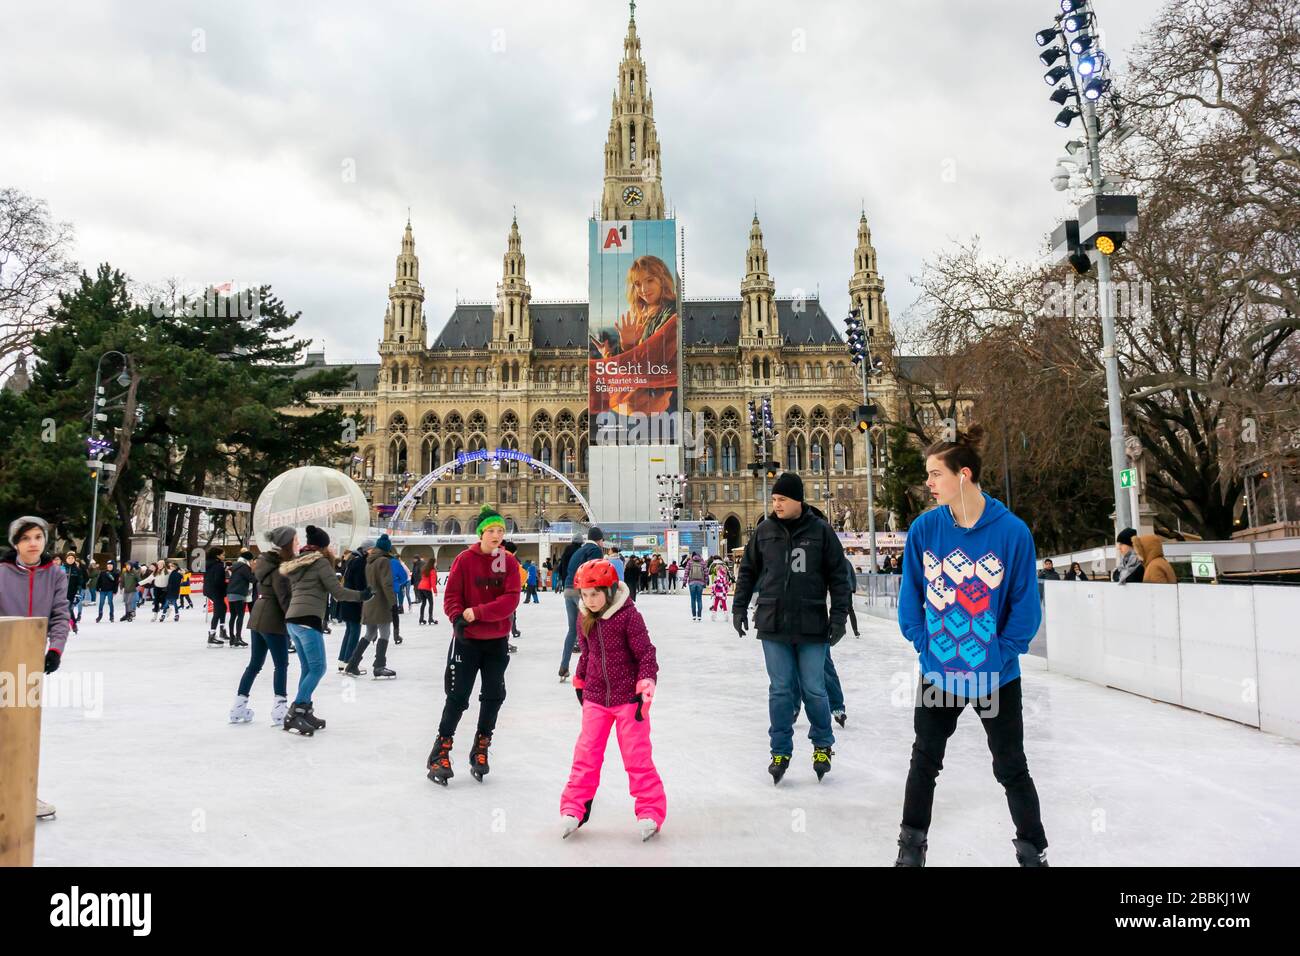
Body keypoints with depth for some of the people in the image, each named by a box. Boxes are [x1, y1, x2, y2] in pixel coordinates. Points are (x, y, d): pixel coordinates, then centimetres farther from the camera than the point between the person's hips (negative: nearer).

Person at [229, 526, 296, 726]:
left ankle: (239, 706, 18)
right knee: (281, 664, 0)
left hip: (258, 617, 9)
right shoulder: (280, 568, -18)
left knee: (254, 664, 14)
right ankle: (280, 708, 1)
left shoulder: (268, 561, 11)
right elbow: (285, 598, -19)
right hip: (273, 620, -9)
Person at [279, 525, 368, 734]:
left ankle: (305, 712, 13)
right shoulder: (320, 561, -5)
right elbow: (337, 591, -8)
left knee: (307, 668, 13)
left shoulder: (296, 562, 19)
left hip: (292, 620, 8)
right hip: (308, 620, -8)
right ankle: (294, 713, -11)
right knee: (317, 669, -4)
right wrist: (361, 595, 6)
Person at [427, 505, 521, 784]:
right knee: (458, 697, 0)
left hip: (497, 640, 3)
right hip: (467, 638, -3)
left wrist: (478, 612, -21)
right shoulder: (465, 559, -8)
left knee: (494, 696, 11)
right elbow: (451, 596, -8)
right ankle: (440, 751, 14)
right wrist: (457, 618, -27)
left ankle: (481, 749, 28)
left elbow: (511, 599, -13)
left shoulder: (509, 561, -3)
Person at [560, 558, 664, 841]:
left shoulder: (629, 616, -15)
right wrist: (579, 681, 23)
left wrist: (646, 685, -19)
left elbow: (646, 654, -13)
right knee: (586, 754, 4)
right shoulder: (585, 621, 2)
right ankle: (573, 809, 13)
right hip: (595, 696, 5)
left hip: (629, 696, -4)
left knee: (637, 756, 1)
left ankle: (650, 812, 12)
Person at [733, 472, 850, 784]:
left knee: (814, 690, 6)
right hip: (773, 625, 2)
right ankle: (780, 750, 18)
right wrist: (739, 608, 10)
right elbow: (748, 571, 13)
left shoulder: (821, 530, -4)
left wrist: (839, 616, -4)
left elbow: (838, 576, 0)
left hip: (812, 626, -2)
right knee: (780, 690, 6)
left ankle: (823, 745, 27)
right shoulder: (764, 531, 3)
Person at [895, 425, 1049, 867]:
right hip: (938, 672, 3)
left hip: (997, 676, -2)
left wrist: (1003, 651, -12)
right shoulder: (924, 528, -10)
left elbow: (1025, 604, -10)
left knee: (1012, 768, 13)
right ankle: (912, 842, 34)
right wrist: (922, 642, -5)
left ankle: (1033, 849, 33)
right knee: (924, 760, 17)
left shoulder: (1012, 531, -17)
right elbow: (911, 593, -1)